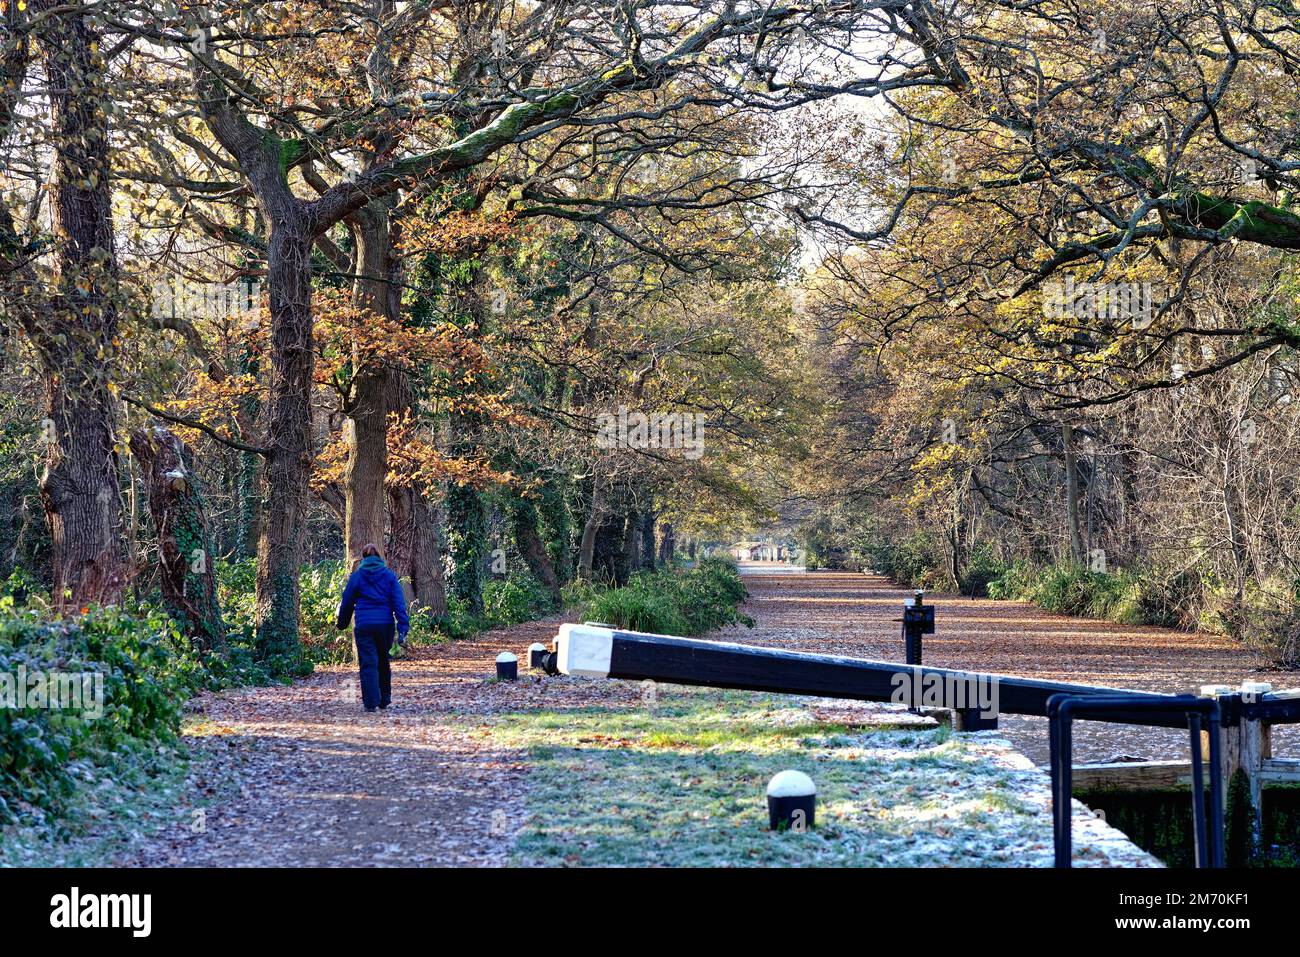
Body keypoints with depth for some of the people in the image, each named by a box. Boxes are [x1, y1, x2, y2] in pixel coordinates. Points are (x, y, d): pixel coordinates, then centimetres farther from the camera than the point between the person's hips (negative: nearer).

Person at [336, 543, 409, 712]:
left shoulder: (357, 576, 2)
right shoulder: (389, 575, 5)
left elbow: (347, 602, 9)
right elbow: (399, 603, -2)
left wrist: (342, 624, 24)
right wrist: (403, 628, -5)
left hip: (364, 625, -2)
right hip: (385, 625, 2)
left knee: (368, 663, -2)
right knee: (383, 661, 18)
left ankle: (371, 702, -10)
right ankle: (385, 699, 24)